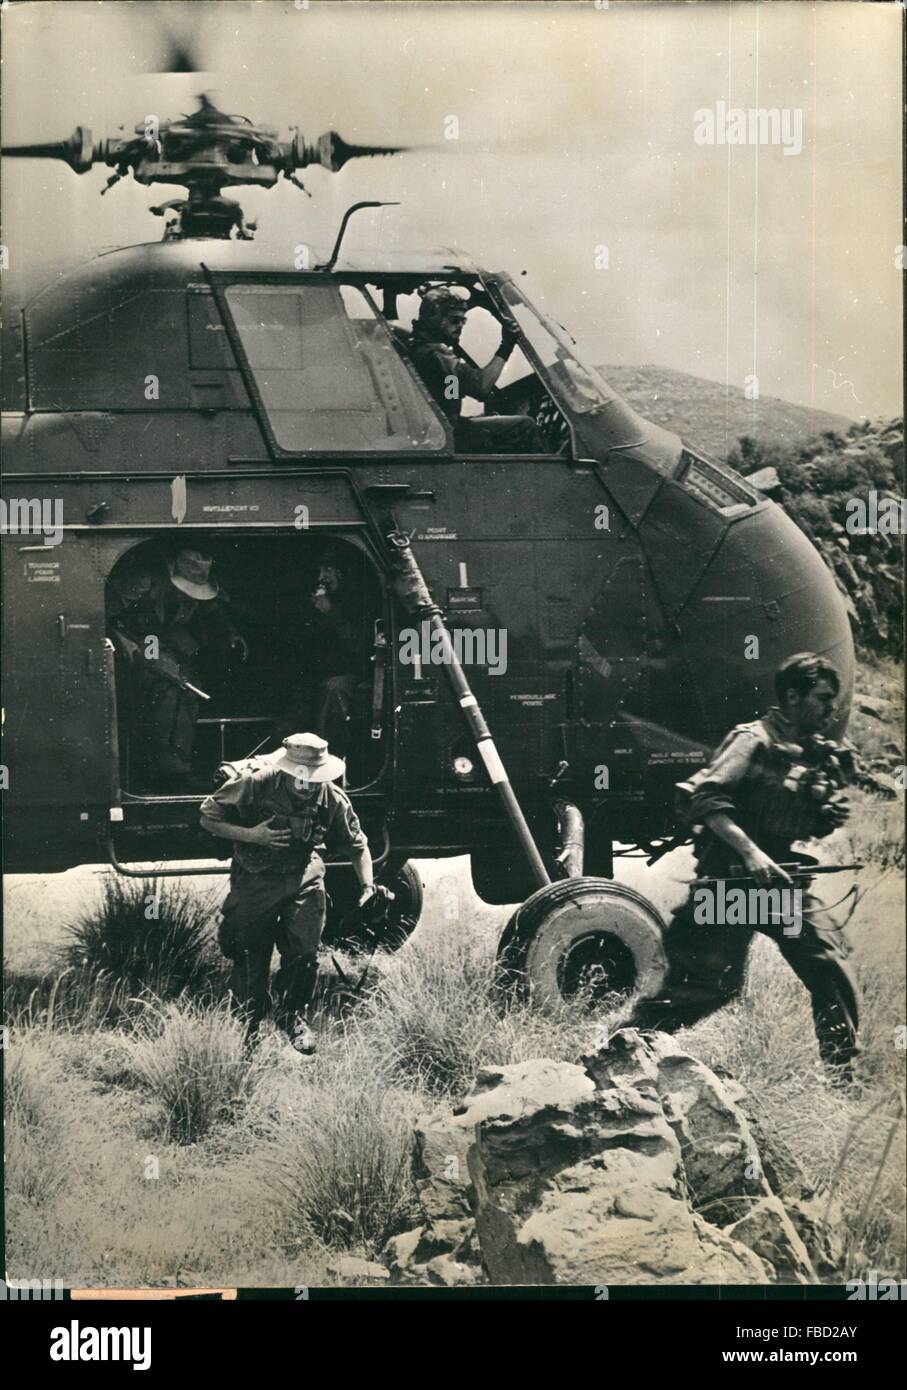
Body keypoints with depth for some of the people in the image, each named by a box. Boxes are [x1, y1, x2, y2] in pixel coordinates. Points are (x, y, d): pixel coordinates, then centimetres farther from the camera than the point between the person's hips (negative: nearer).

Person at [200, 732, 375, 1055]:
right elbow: (208, 818, -11)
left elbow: (357, 844, 5)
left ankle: (293, 1016, 19)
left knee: (304, 951, -5)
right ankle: (247, 1022, 26)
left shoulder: (332, 799, -12)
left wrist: (368, 886, -7)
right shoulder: (255, 785, -20)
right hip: (254, 880, -1)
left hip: (303, 880, 1)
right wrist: (250, 835, -23)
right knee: (250, 955, 4)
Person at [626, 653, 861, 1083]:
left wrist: (830, 818, 1)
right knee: (710, 983, -7)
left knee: (833, 967, -3)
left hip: (783, 882, 8)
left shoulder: (821, 756, 13)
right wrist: (749, 851, -30)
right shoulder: (754, 742, -11)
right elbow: (706, 798, -22)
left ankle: (841, 1074, 6)